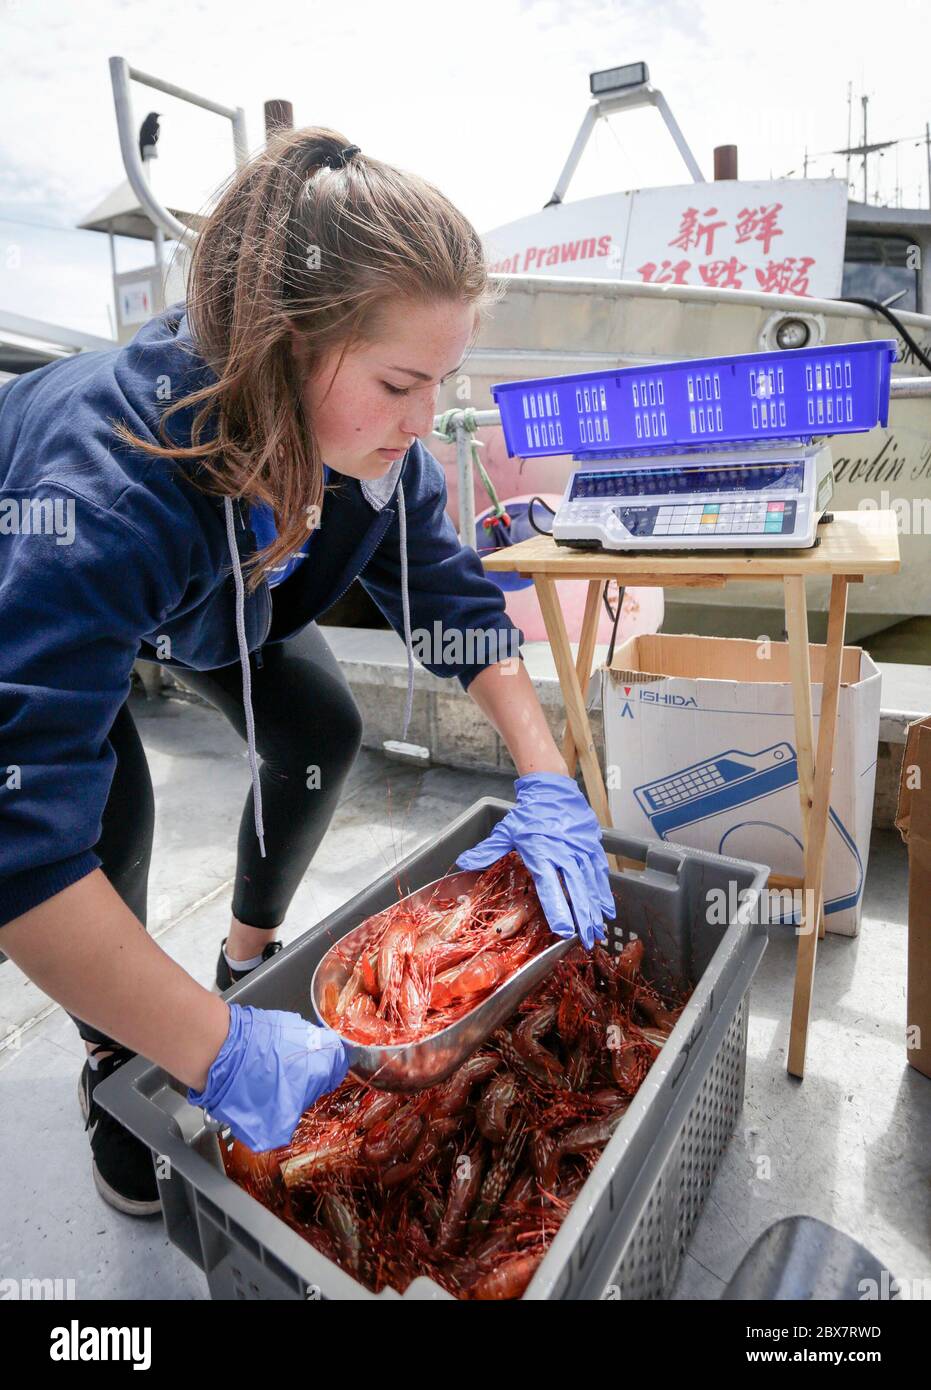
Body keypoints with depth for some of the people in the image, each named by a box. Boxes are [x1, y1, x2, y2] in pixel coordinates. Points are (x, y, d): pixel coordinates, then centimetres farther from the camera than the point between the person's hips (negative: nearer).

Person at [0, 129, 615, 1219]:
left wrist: (546, 781, -30)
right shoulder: (110, 484, -46)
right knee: (106, 817, -20)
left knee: (320, 732, -7)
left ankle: (249, 956, 20)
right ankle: (112, 1069, 12)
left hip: (225, 600, 5)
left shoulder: (371, 436, -28)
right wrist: (219, 1052, -48)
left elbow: (455, 599, -20)